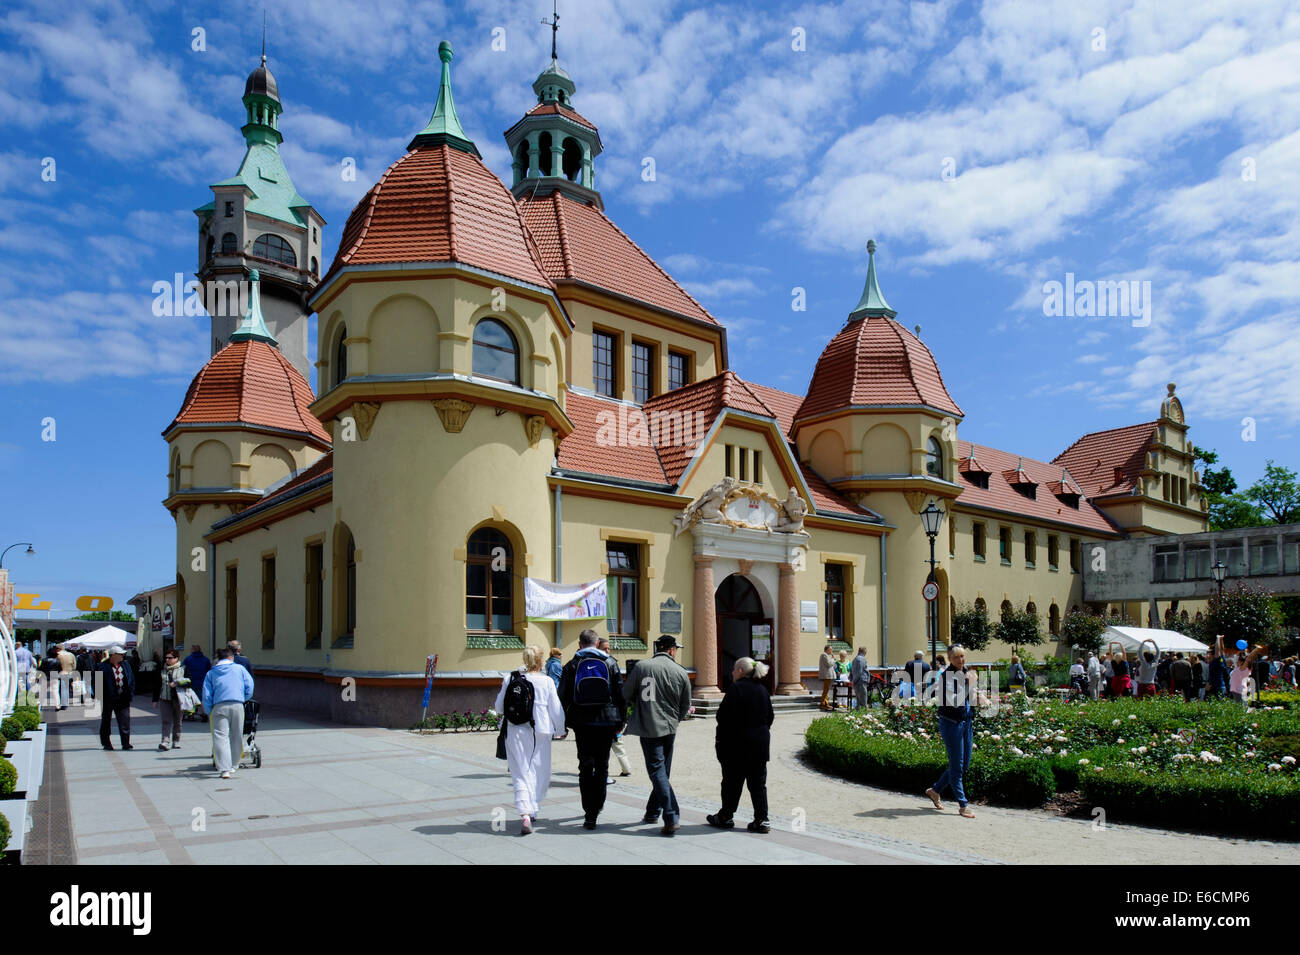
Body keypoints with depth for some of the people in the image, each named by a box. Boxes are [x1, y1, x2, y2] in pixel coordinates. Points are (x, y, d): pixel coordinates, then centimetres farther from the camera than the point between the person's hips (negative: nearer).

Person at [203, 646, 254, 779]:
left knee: (221, 737, -4)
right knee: (236, 737, 13)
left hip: (219, 706, 0)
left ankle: (225, 769, -16)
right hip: (237, 705, 1)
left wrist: (209, 712, 13)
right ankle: (233, 766, 21)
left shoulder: (211, 673, 15)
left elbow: (206, 695, 7)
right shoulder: (240, 668, 14)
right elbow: (249, 687, 6)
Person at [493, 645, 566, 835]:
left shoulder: (510, 679, 0)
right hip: (540, 733, -1)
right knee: (540, 773, 15)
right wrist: (560, 729, 12)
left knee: (521, 774, 2)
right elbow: (556, 709, -2)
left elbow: (499, 707, 7)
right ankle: (533, 810, 20)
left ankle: (525, 814, -14)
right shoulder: (546, 681, -7)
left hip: (515, 732, 2)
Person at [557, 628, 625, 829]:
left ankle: (590, 814, -2)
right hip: (606, 721, 1)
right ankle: (597, 806, 16)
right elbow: (620, 695, 5)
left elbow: (563, 697, 2)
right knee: (602, 765, 12)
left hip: (582, 722, -1)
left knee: (586, 767, 4)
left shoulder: (571, 665, 2)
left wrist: (563, 724, 9)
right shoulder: (610, 663, 5)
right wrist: (620, 722, 11)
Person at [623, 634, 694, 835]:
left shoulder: (641, 666, -5)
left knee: (657, 771, -4)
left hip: (648, 728, -3)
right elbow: (685, 707, 8)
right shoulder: (681, 672, 1)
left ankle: (672, 818, -14)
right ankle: (653, 812, 30)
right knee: (663, 771, 18)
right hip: (669, 728, 3)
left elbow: (626, 695, 2)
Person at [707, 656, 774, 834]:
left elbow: (724, 716, -15)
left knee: (732, 782, 5)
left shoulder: (735, 688, -13)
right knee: (758, 782, 9)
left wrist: (719, 738, -4)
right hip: (761, 743, 6)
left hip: (737, 743, -6)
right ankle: (761, 820, 7)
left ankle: (725, 817, 15)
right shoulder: (762, 689, 8)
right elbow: (769, 716, 12)